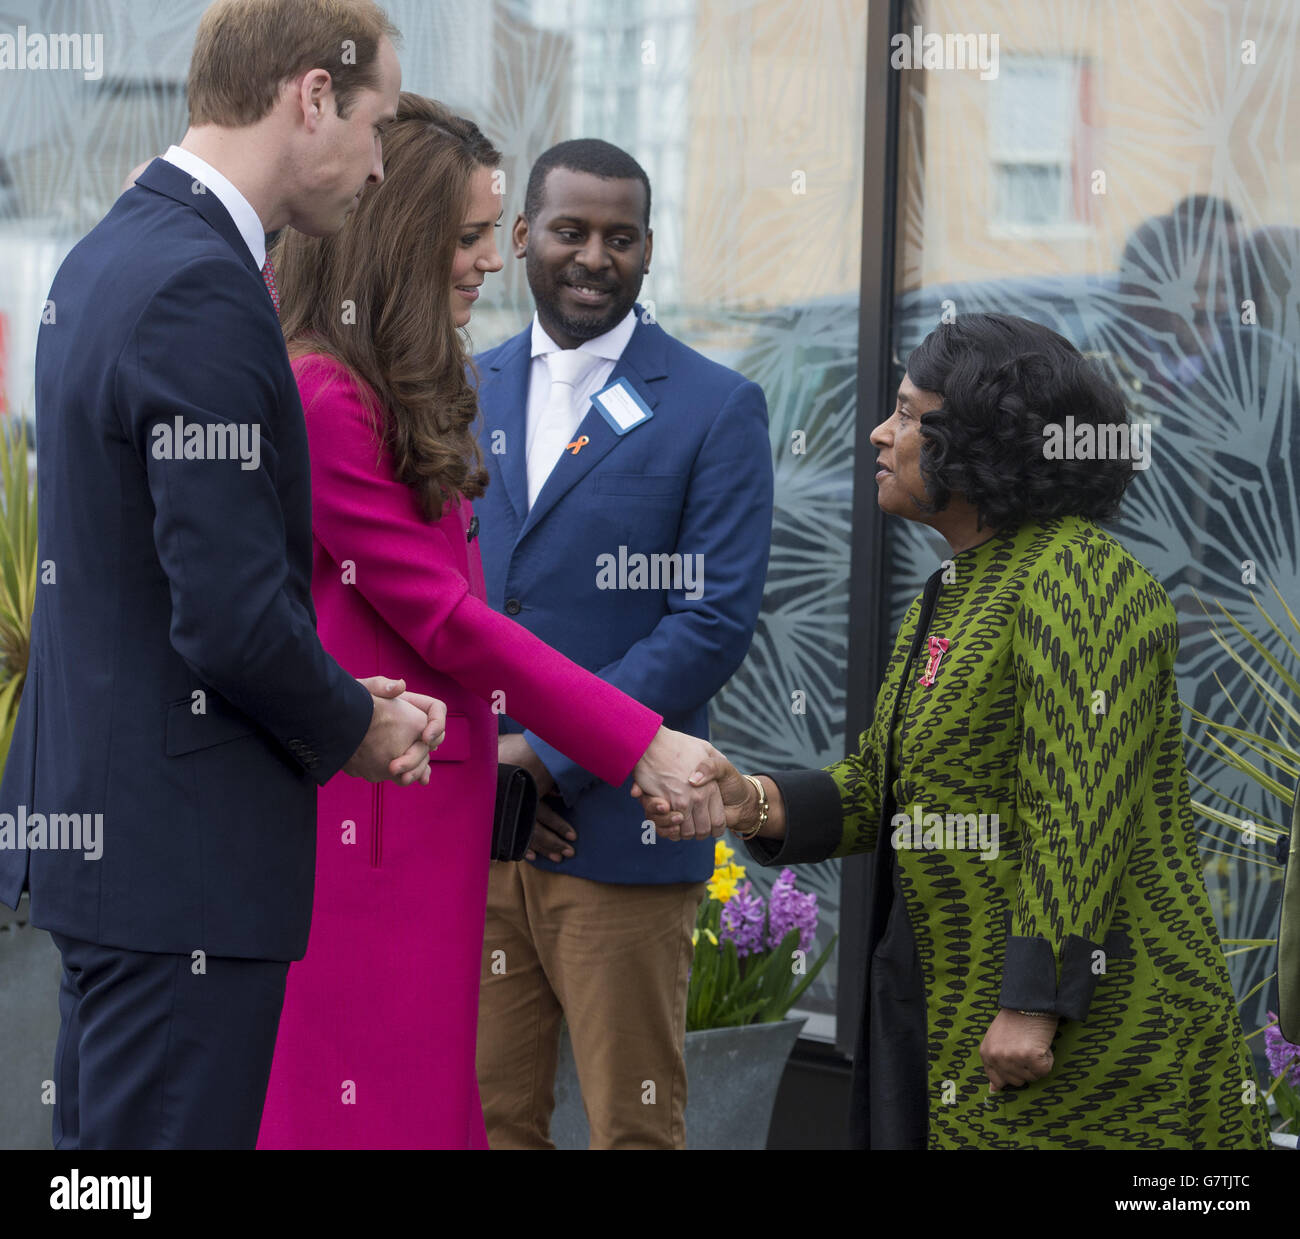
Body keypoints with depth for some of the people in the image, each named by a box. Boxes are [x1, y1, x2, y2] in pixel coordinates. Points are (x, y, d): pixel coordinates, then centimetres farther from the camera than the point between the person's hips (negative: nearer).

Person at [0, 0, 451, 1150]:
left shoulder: (108, 256, 12)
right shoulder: (201, 289, -20)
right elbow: (233, 614, -23)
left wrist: (337, 700, 12)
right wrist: (355, 726, -5)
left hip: (93, 816, 10)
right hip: (180, 847, -10)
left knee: (96, 1137, 17)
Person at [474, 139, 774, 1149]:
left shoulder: (718, 409, -2)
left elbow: (717, 621, -9)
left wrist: (546, 755, -14)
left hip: (619, 833, -4)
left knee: (633, 1126, 2)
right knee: (490, 1115, 9)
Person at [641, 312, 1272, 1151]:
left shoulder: (1072, 580, -15)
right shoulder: (957, 592, 16)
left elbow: (1079, 814, -22)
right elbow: (883, 787, 15)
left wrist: (1034, 1005, -25)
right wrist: (753, 803, -3)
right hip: (950, 1001, 9)